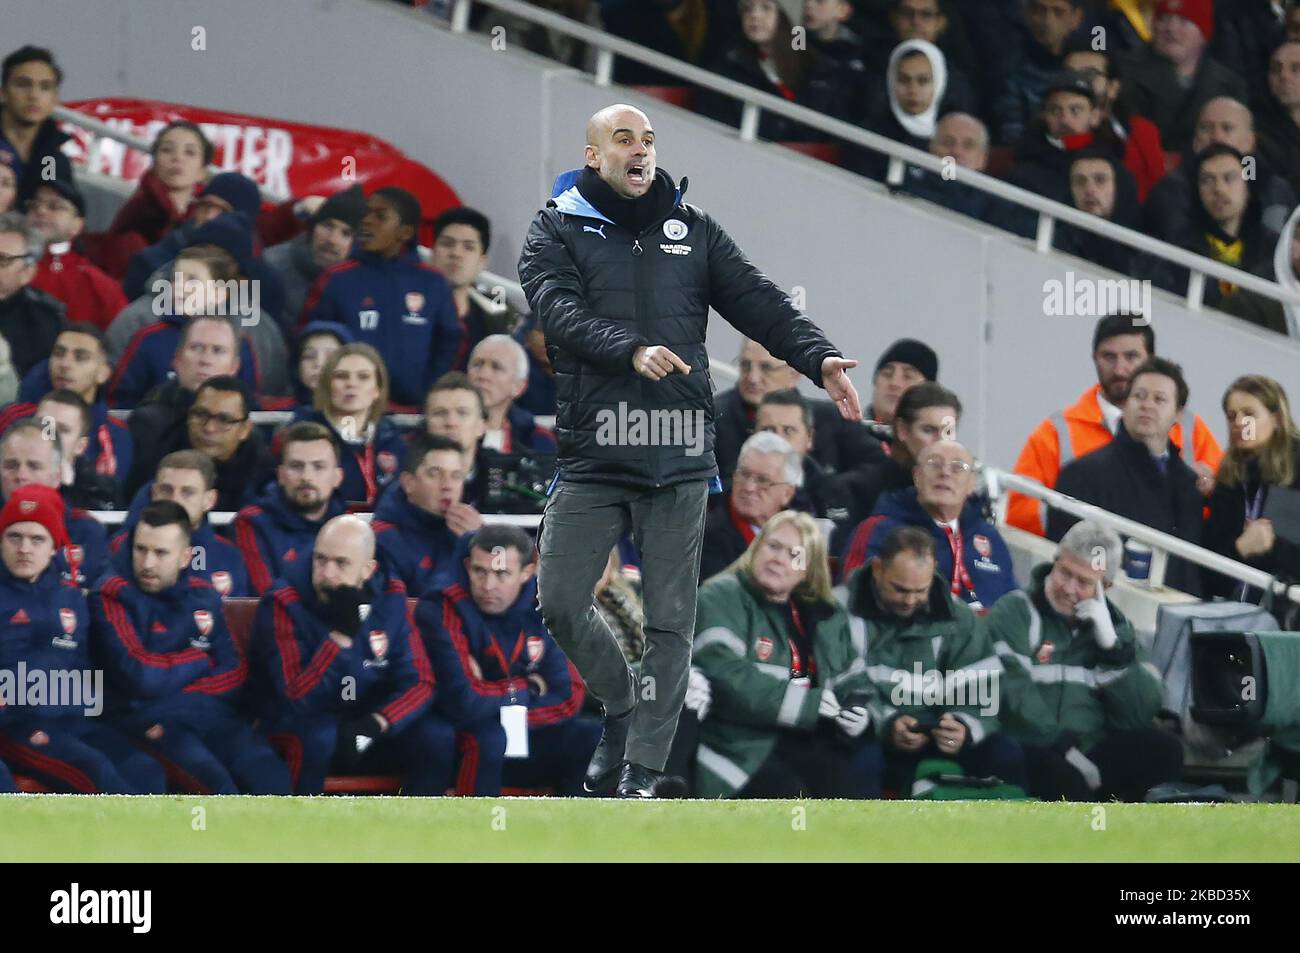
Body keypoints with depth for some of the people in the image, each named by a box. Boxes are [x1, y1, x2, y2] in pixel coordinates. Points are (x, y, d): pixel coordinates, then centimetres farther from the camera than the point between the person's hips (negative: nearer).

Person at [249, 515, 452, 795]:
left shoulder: (389, 598, -3)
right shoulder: (284, 604, -16)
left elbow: (418, 682, -5)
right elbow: (295, 700, -24)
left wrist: (376, 723, -24)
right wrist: (341, 636, -32)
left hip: (368, 726, 4)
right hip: (304, 727, -4)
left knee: (438, 738, -20)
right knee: (315, 737, -37)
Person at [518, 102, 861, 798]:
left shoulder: (693, 230, 14)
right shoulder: (557, 230, 5)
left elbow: (757, 301, 6)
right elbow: (559, 311, -11)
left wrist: (817, 357, -12)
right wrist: (630, 349, -29)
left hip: (679, 455, 1)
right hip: (590, 453, -1)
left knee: (669, 620, 0)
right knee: (560, 601, -4)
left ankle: (643, 767, 6)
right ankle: (621, 709, 22)